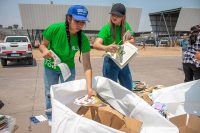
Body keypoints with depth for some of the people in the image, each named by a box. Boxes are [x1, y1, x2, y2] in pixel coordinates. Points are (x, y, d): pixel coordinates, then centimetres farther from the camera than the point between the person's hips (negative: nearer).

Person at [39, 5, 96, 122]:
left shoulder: (83, 39, -26)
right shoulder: (55, 29, -29)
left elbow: (87, 65, -27)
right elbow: (43, 45, -13)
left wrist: (89, 88, -36)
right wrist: (45, 50, -37)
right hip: (50, 67, 0)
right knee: (50, 95, 10)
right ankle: (51, 119, 35)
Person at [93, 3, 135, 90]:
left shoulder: (126, 25, -1)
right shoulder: (106, 28, -17)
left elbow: (132, 40, 12)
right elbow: (96, 45, -29)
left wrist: (127, 42, -12)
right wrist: (106, 48, -50)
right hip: (111, 62, -5)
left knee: (128, 89, 16)